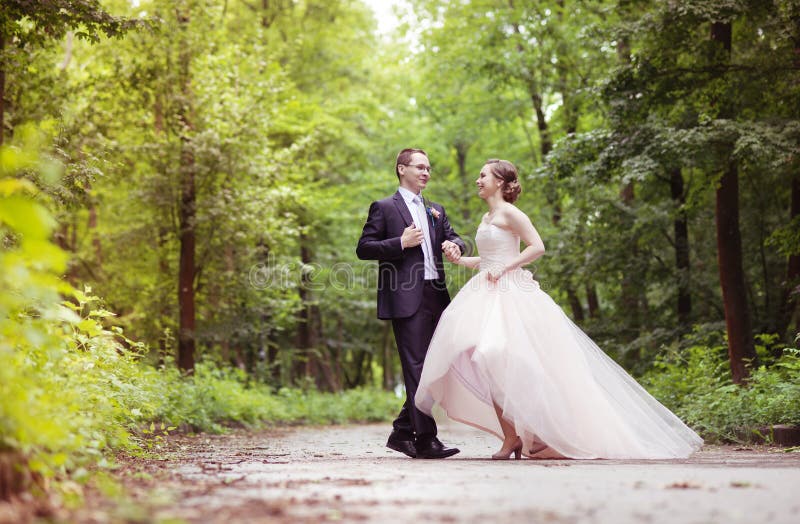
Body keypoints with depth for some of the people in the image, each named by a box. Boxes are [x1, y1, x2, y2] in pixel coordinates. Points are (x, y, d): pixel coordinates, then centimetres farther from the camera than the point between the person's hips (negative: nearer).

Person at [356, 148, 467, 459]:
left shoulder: (436, 211, 23)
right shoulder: (384, 208, 3)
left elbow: (453, 237, 17)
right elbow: (363, 248, -3)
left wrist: (454, 245, -7)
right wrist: (401, 243, -14)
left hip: (436, 296, 7)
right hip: (407, 297, -7)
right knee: (417, 368, -10)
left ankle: (402, 432, 18)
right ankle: (426, 439, -10)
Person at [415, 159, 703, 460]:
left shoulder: (508, 213, -5)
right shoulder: (487, 218, 20)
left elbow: (537, 247, -14)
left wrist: (504, 268, -17)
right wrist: (459, 259, 12)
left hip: (511, 297, -8)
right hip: (488, 298, 8)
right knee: (486, 364, -3)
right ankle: (510, 437, 0)